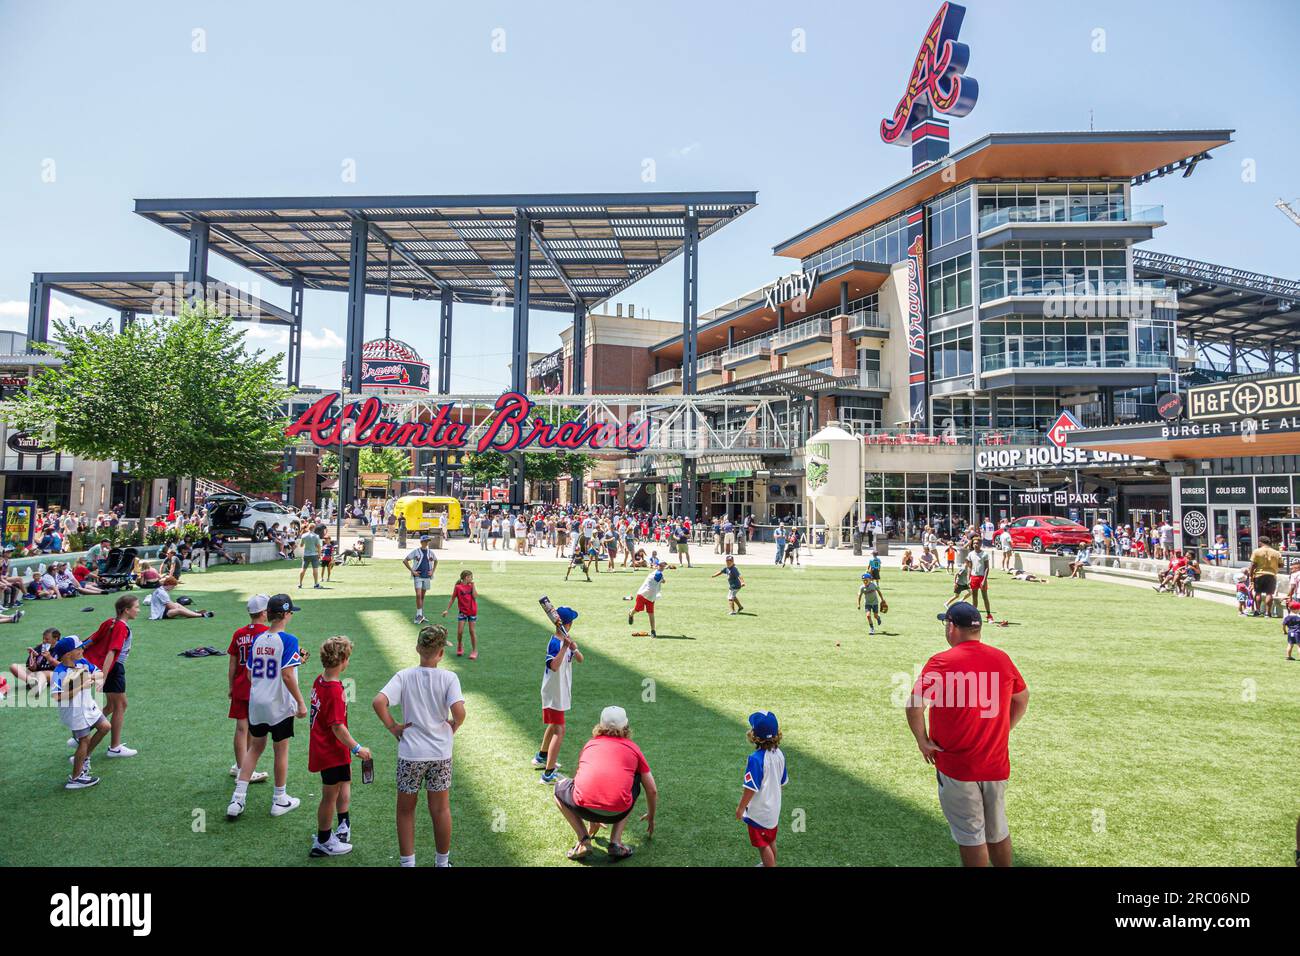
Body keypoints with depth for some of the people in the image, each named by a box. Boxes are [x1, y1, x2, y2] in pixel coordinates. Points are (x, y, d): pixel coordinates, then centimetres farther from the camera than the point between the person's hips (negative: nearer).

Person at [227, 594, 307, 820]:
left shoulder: (257, 639, 3)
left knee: (255, 748, 18)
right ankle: (280, 800, 22)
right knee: (281, 750, 9)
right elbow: (287, 676, -21)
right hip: (279, 705, -5)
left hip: (255, 704, 6)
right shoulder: (288, 640, -17)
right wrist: (301, 703, -14)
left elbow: (250, 675, 8)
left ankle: (237, 800, 17)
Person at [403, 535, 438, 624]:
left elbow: (436, 561, 26)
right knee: (418, 595, -14)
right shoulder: (416, 552, -3)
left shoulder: (430, 553, 8)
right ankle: (419, 615, -10)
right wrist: (412, 571, -7)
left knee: (422, 596, 9)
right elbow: (405, 560, -2)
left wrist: (433, 571, 12)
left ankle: (418, 615, 17)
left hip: (427, 577, 4)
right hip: (418, 576, -4)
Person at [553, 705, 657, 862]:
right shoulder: (633, 748, 21)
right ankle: (616, 841, 18)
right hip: (618, 812, 0)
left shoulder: (589, 744, 26)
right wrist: (651, 817, 46)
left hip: (585, 807, 0)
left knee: (560, 787, 31)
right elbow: (652, 791, 25)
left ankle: (584, 840, 14)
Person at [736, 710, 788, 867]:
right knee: (771, 841, 25)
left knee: (763, 845, 10)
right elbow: (782, 782, 6)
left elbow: (751, 788, -24)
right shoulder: (779, 754, -7)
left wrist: (741, 808, -12)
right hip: (774, 807, 7)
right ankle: (770, 864, 42)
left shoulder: (756, 759, -29)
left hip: (759, 811, -7)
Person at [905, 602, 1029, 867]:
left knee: (970, 835, 10)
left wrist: (922, 740, -12)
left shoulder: (941, 662, -18)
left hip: (957, 767, -5)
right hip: (997, 765, 5)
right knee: (998, 830, 23)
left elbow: (915, 704, -26)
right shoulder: (1001, 658, -2)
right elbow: (1022, 698, 13)